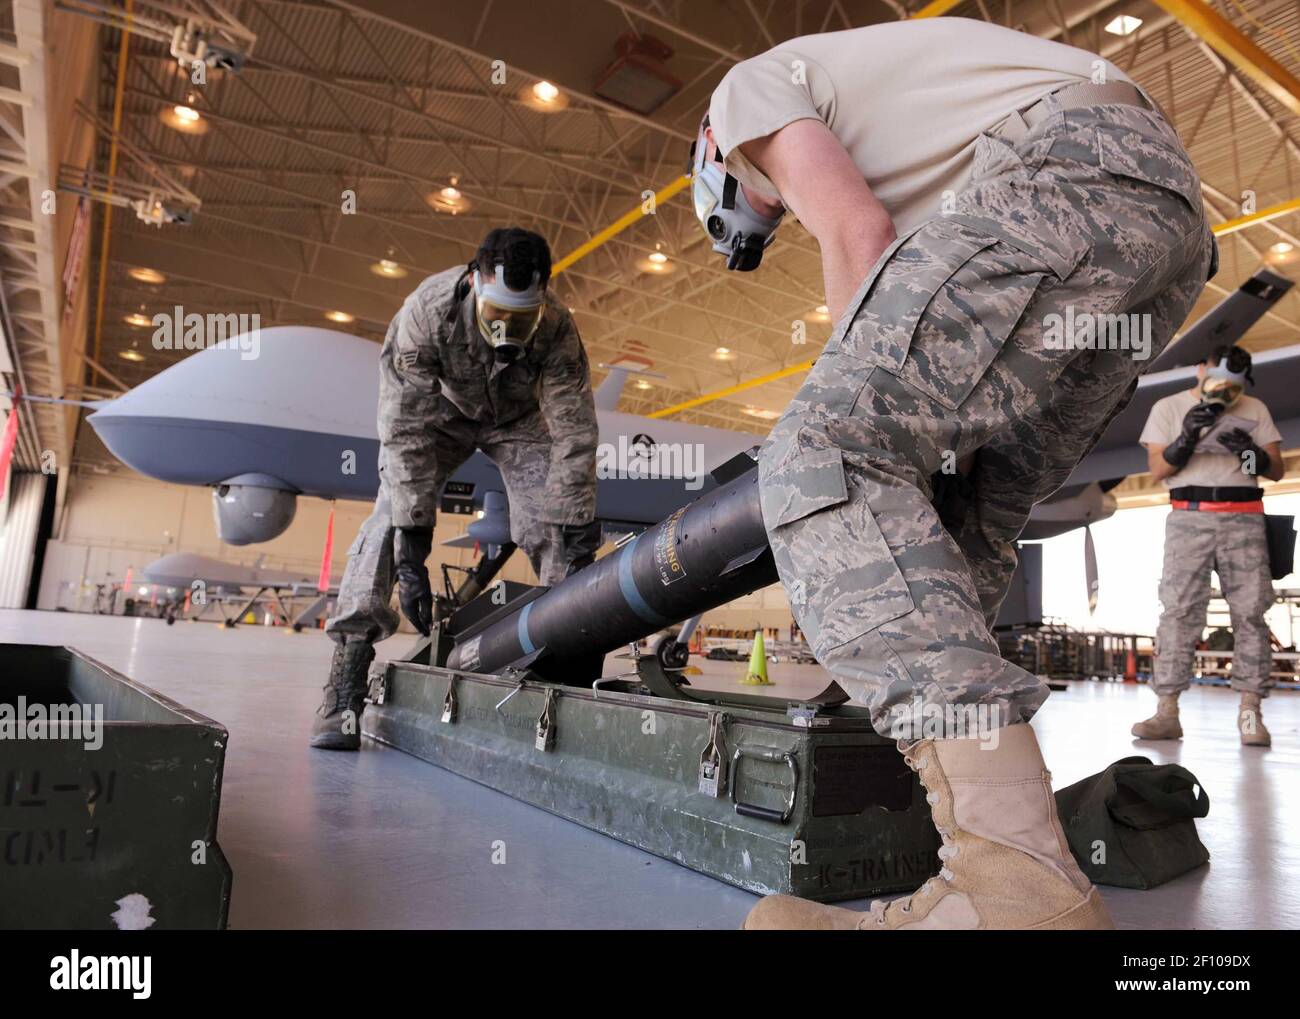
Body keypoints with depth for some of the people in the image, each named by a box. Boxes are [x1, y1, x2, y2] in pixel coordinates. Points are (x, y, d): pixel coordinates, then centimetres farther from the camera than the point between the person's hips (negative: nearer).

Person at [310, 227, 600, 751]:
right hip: (439, 409, -1)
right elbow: (405, 432, -36)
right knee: (392, 520, -18)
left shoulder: (557, 329, -33)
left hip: (518, 417, 1)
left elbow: (575, 434, -27)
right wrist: (412, 551, -39)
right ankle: (342, 693, -17)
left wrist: (576, 529, -32)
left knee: (554, 528, -17)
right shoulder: (427, 310, -37)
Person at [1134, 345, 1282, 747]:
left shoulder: (1255, 410, 14)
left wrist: (1252, 452, -11)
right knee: (1178, 611, -9)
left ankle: (1250, 712, 0)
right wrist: (1186, 438, -17)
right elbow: (1157, 469, 1)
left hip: (1244, 518, 2)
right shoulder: (1168, 408, 9)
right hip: (1189, 517, -2)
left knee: (1251, 612, -4)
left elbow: (1277, 470, 10)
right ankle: (1167, 711, -10)